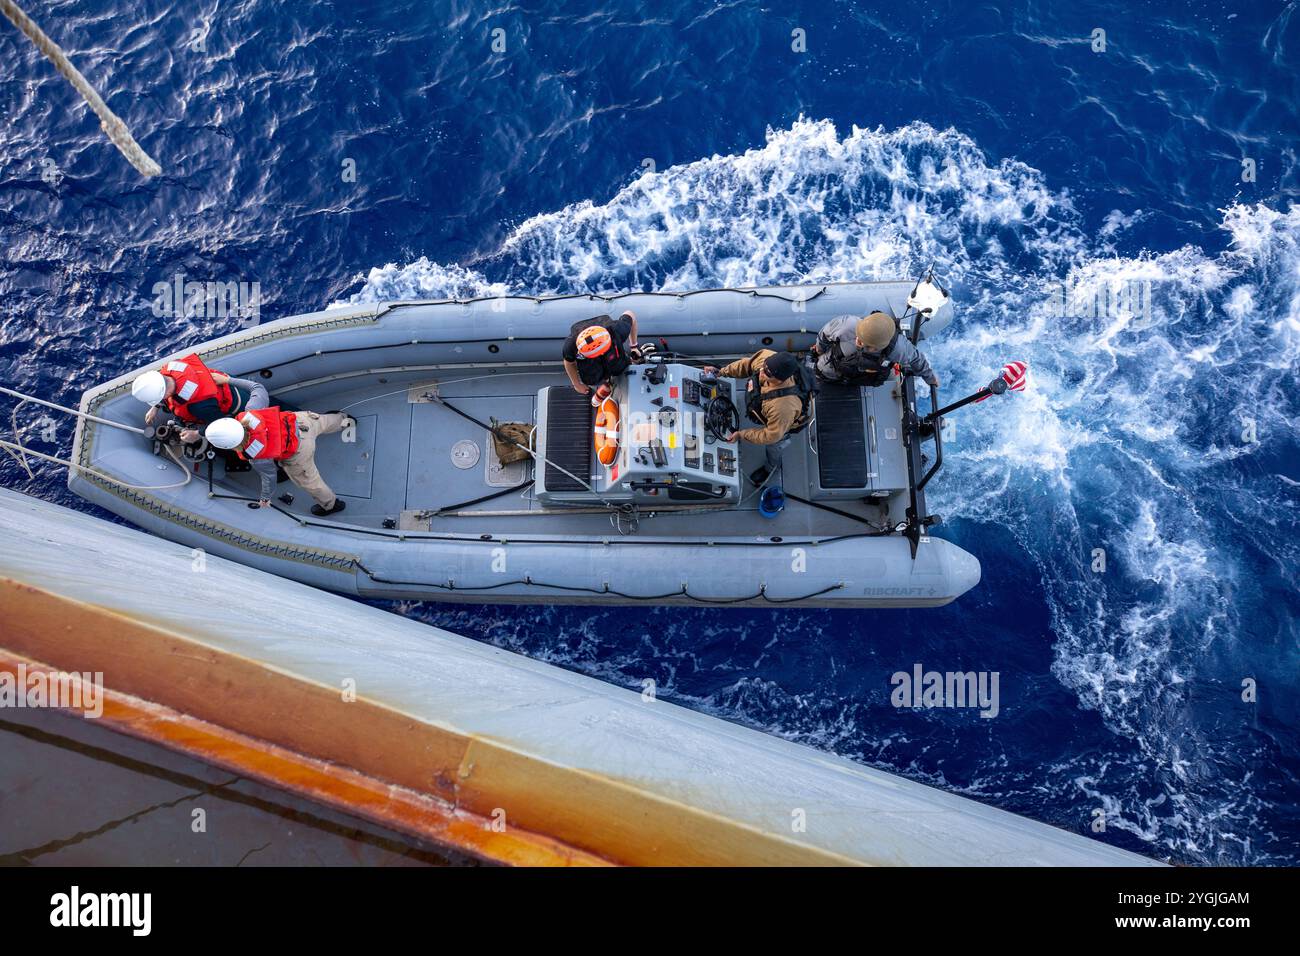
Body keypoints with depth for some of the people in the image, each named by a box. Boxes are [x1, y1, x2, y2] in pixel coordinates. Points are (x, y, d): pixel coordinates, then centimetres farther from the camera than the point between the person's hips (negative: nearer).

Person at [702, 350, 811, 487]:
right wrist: (721, 371, -10)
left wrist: (742, 435, -21)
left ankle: (772, 467, 62)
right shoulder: (765, 357, -38)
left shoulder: (783, 407, -52)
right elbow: (747, 365, -12)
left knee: (773, 445, 27)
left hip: (786, 424, -4)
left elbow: (771, 435, -32)